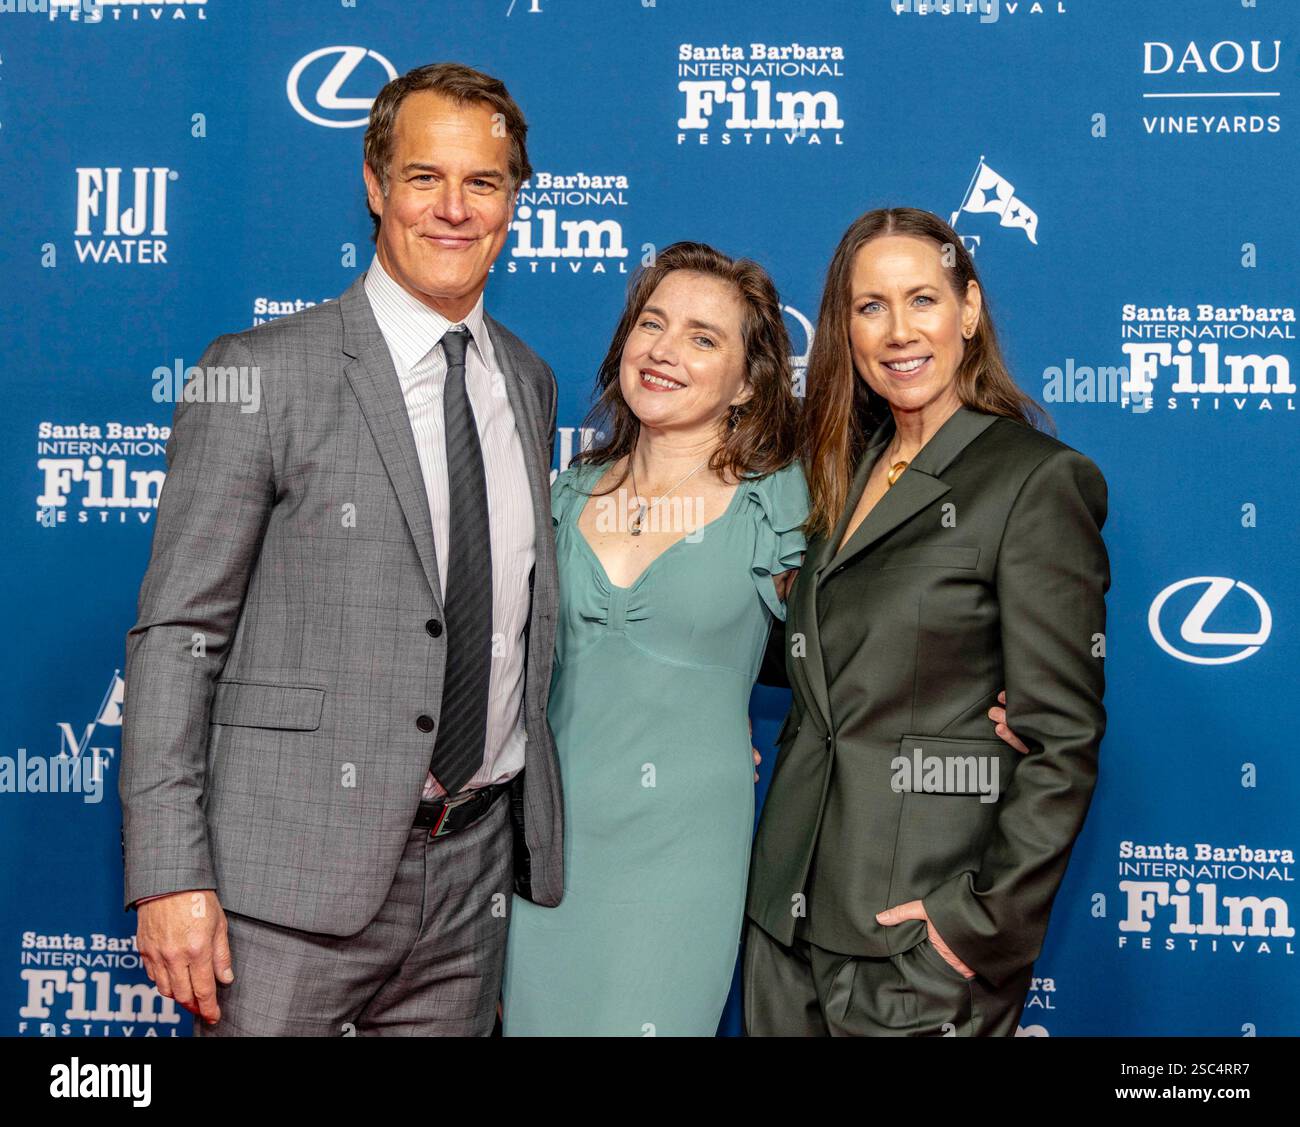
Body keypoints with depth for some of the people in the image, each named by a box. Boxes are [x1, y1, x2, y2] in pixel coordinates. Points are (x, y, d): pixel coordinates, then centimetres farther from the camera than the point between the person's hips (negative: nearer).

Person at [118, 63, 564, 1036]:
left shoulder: (530, 382, 10)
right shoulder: (262, 374, -8)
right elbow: (175, 635, -9)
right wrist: (169, 875, -14)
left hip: (475, 867, 5)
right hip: (296, 878, -4)